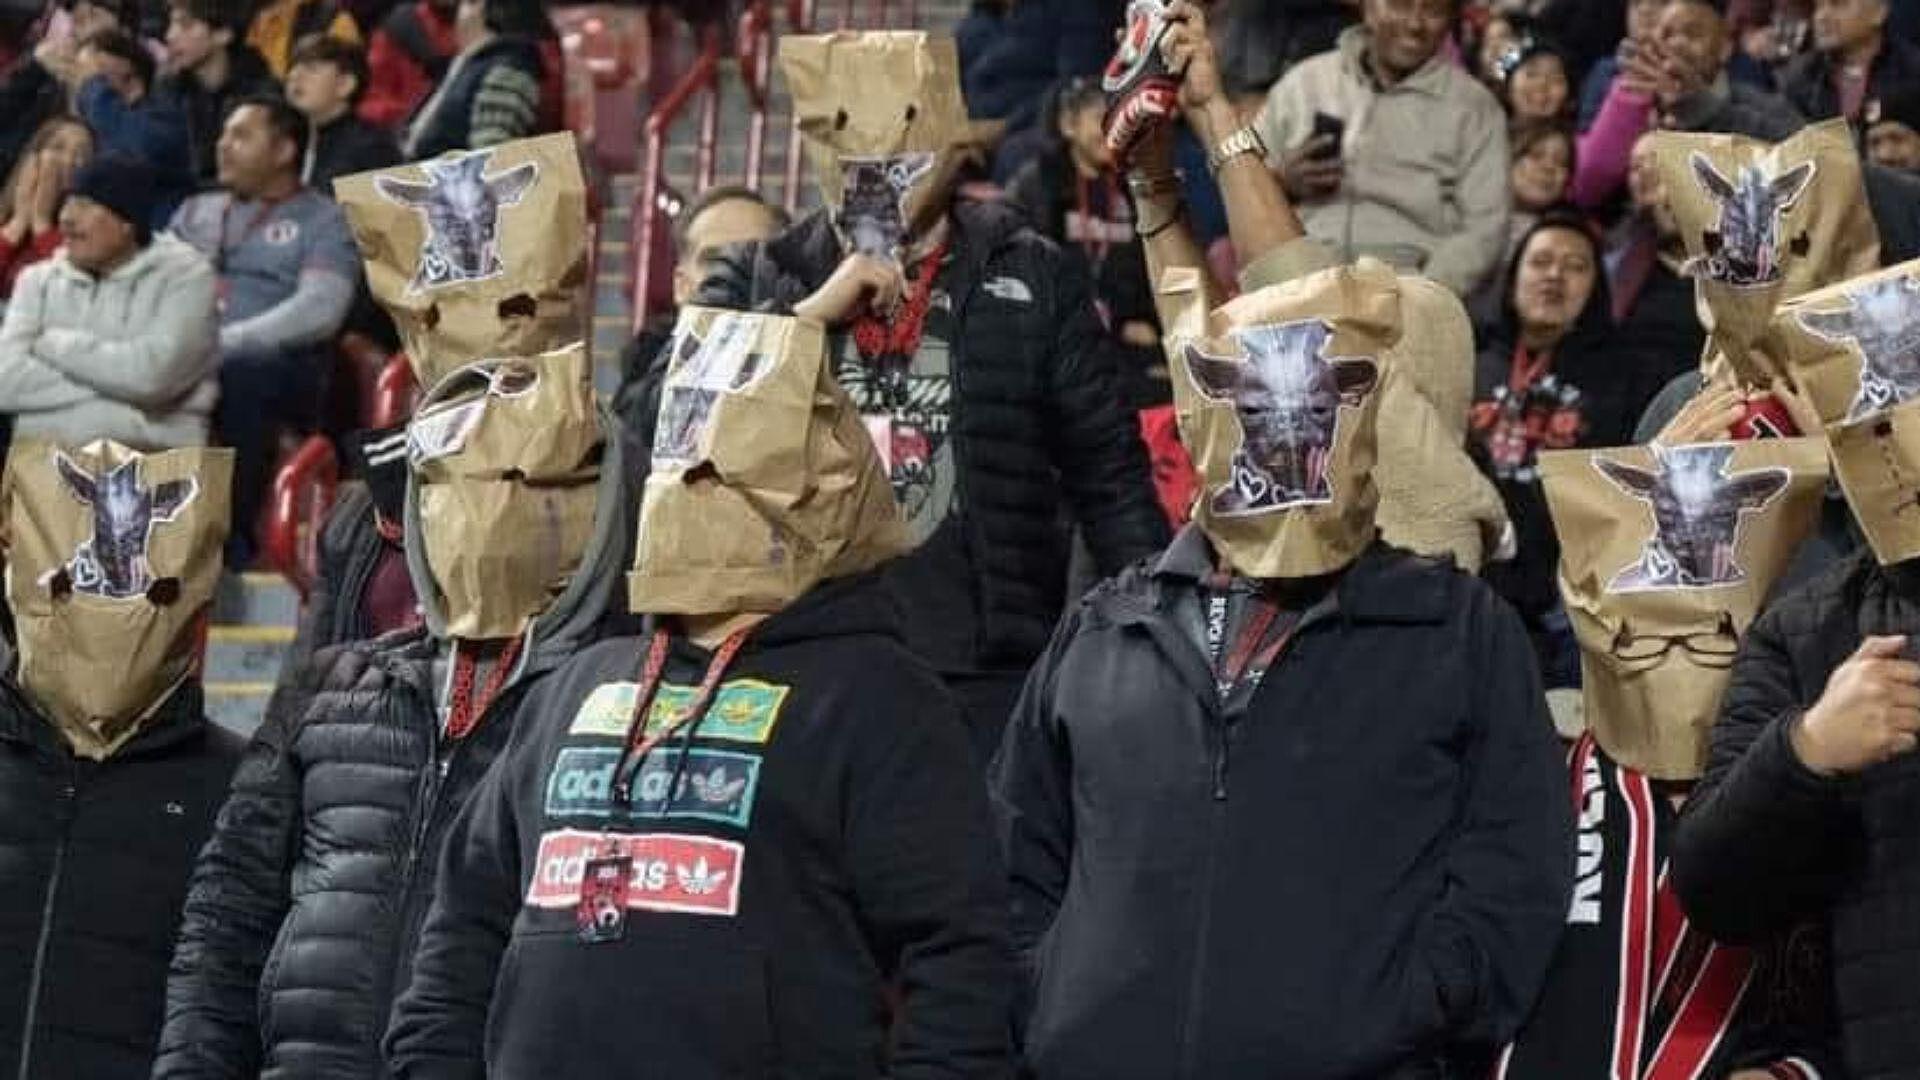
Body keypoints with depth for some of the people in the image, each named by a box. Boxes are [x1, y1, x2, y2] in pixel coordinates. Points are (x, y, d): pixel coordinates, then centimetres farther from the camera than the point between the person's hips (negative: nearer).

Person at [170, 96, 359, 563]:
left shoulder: (323, 220, 9)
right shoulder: (197, 211, 27)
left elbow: (320, 310, -8)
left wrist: (223, 341, -17)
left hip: (278, 363, -4)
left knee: (240, 372, -38)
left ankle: (228, 534, -31)